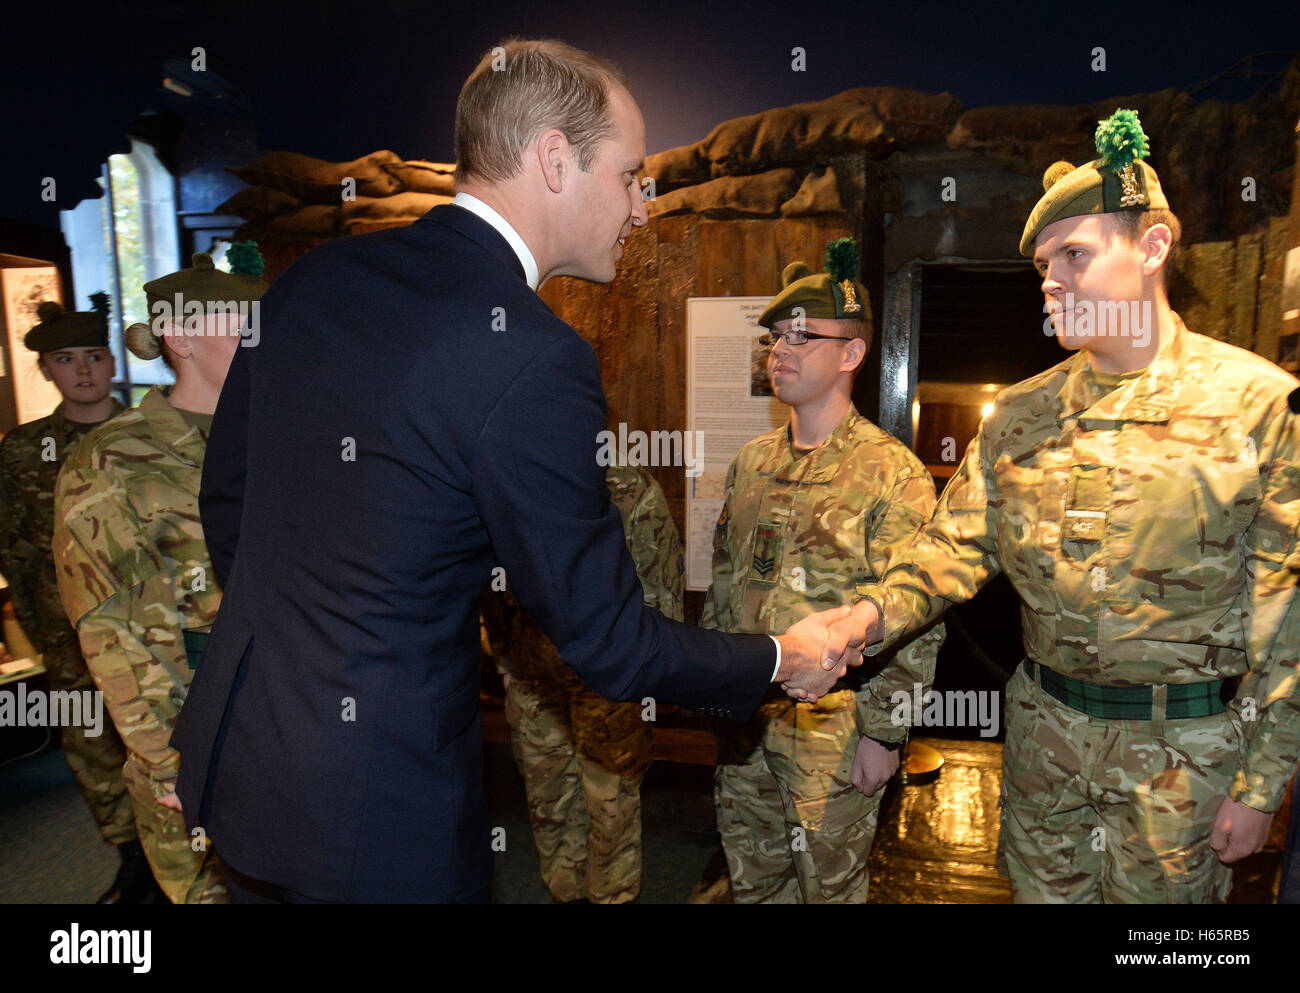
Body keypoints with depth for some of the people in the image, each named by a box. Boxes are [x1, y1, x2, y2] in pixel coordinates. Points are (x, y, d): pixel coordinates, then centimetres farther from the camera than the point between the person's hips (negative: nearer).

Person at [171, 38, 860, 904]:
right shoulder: (534, 358, -25)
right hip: (377, 819, -7)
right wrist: (782, 661, -1)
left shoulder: (314, 276, -2)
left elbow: (226, 503, 8)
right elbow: (608, 643, -18)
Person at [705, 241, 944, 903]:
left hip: (833, 725, -6)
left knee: (830, 886, 13)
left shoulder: (894, 474, -13)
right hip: (744, 718, 6)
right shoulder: (751, 462, 6)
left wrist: (884, 733, -13)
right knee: (752, 883, 21)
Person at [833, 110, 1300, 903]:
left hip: (1185, 748, -3)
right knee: (1041, 890, 19)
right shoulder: (1020, 413, 1)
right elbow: (959, 545, 0)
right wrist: (875, 611, -19)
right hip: (1045, 730, 4)